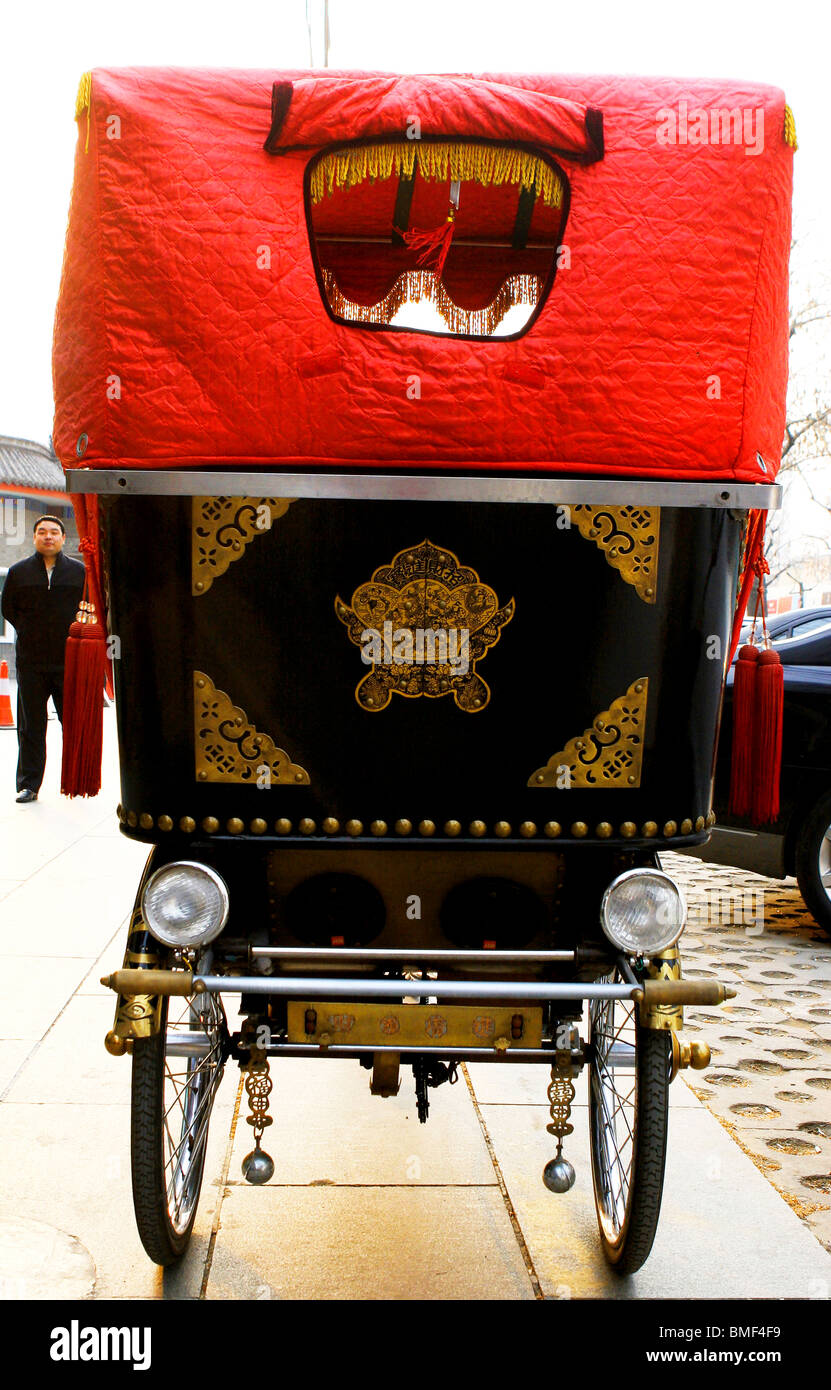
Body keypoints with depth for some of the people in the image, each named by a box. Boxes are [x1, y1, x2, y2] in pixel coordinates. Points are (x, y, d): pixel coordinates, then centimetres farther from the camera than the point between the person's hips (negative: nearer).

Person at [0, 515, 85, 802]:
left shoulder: (79, 571, 5)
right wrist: (29, 633, 4)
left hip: (69, 661, 0)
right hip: (31, 662, 0)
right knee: (31, 726, 4)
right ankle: (28, 784, 11)